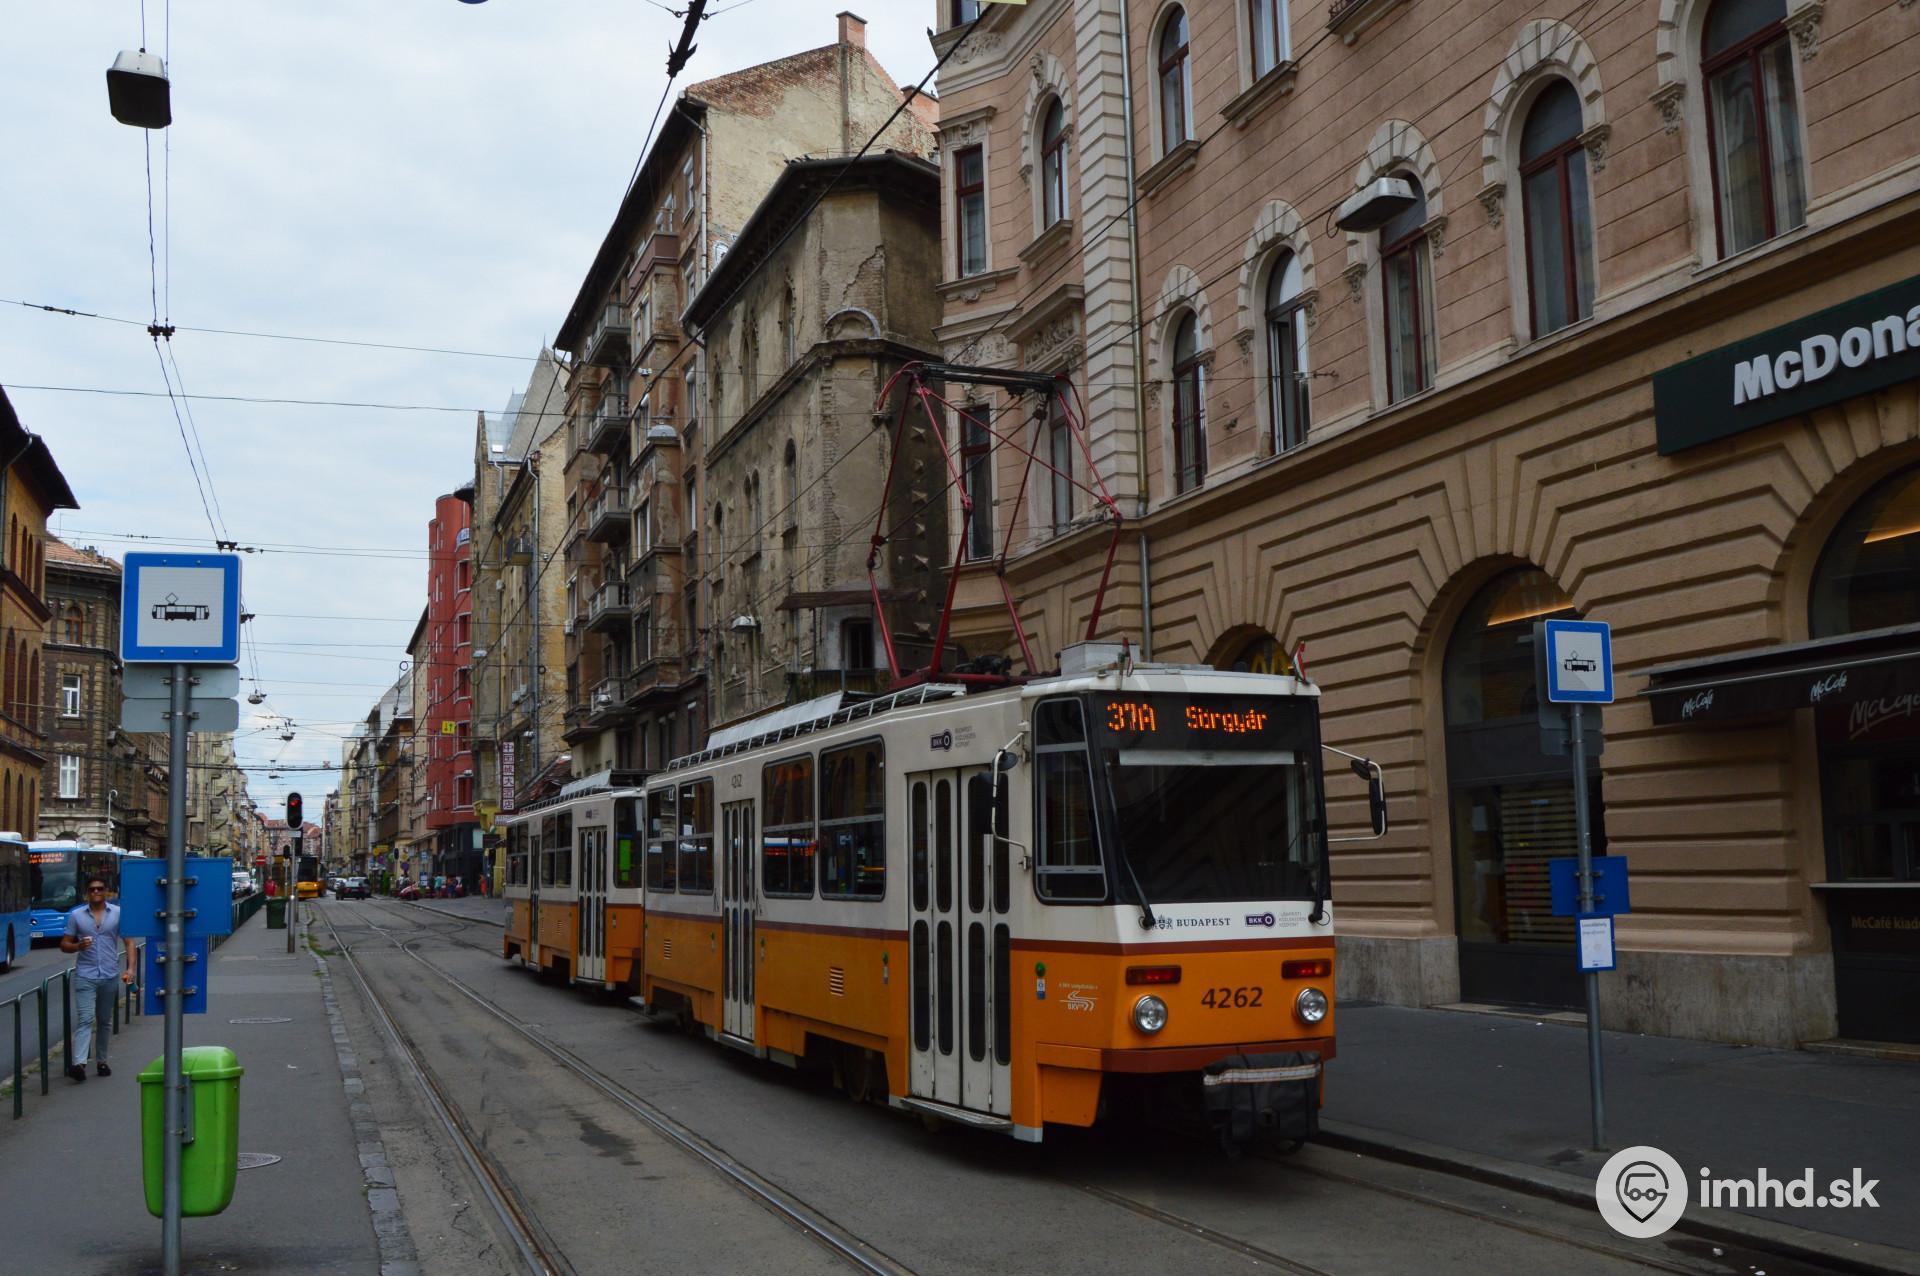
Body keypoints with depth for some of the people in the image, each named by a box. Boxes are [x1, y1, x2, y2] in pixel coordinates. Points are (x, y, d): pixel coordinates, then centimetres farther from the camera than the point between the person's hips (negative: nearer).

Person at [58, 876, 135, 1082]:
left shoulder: (118, 913, 3)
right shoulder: (76, 915, 4)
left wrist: (130, 968, -11)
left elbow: (129, 942, 1)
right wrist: (78, 946, -14)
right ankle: (78, 1063, -22)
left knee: (105, 1021, 11)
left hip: (110, 976, 1)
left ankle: (101, 1061, 21)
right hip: (85, 975, -1)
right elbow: (64, 945, 8)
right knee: (86, 1019, -14)